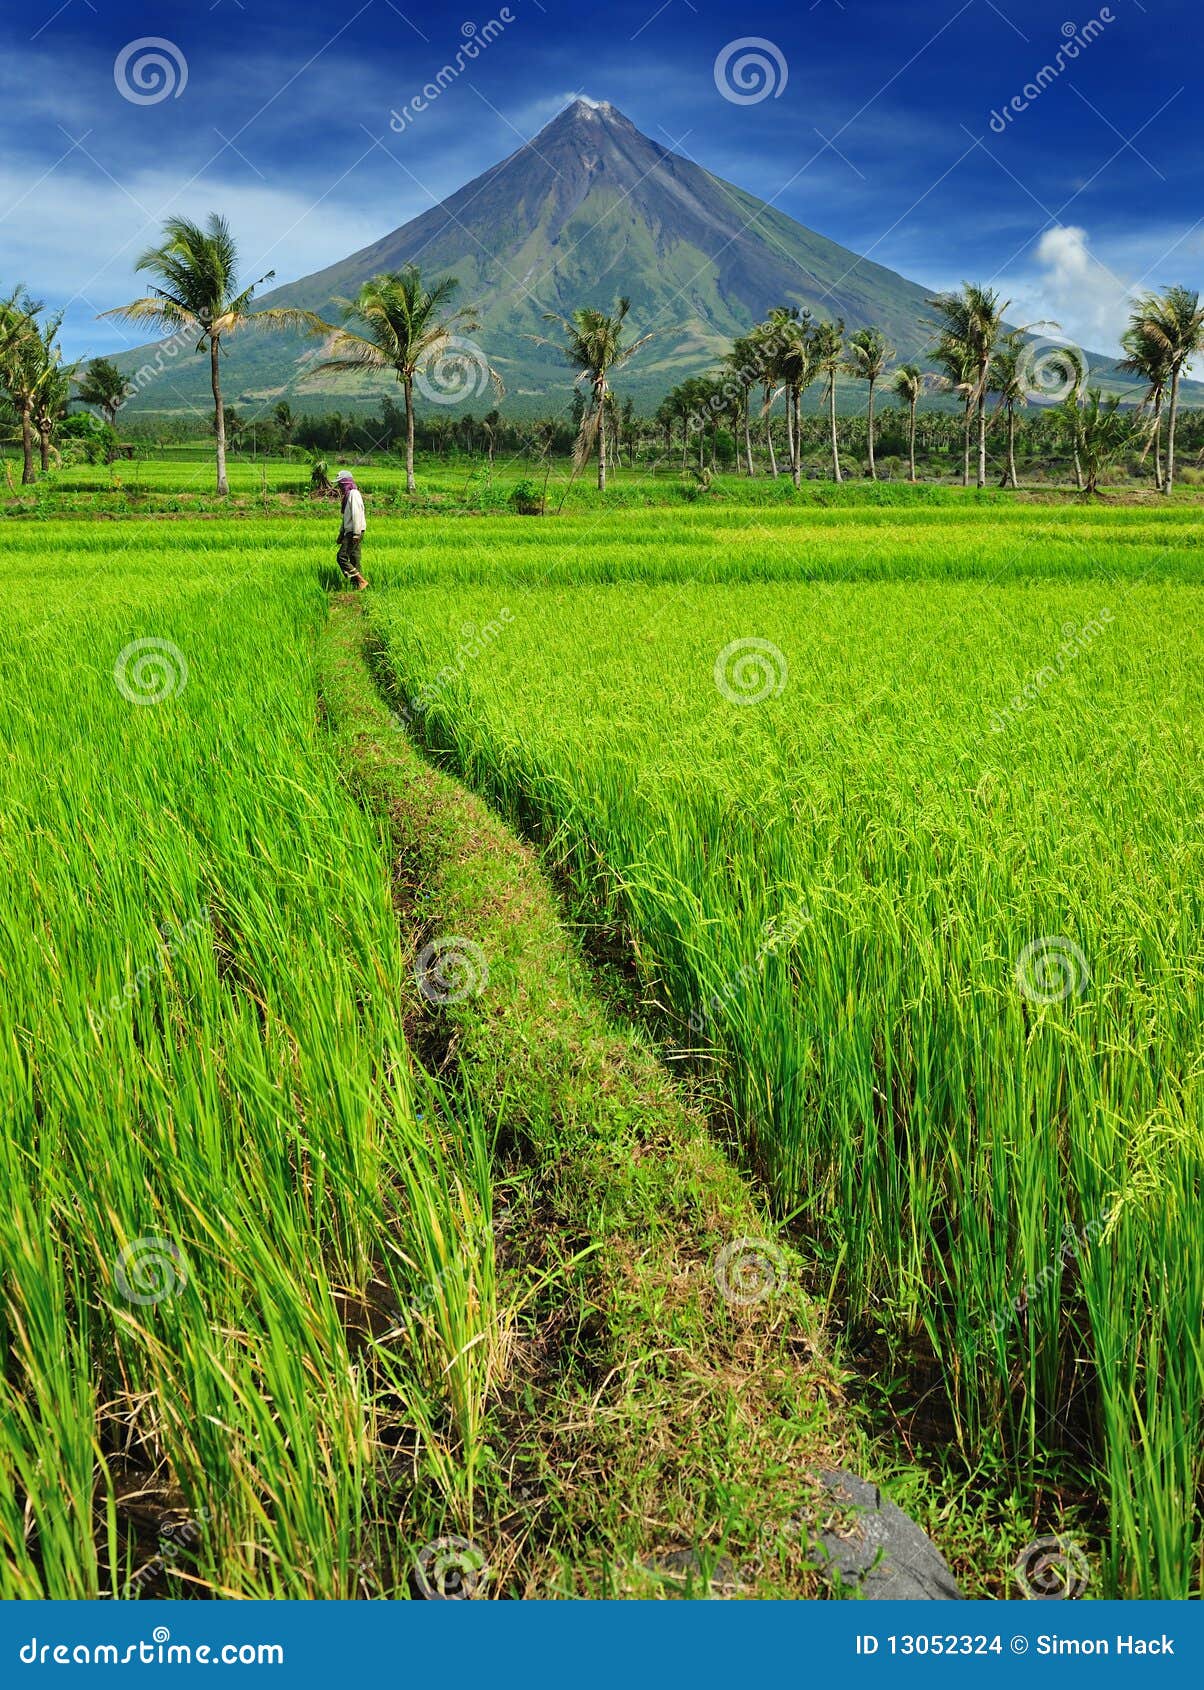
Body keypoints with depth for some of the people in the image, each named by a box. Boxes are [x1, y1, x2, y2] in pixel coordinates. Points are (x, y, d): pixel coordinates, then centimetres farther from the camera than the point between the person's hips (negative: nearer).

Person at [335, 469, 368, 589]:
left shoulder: (354, 494, -12)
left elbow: (356, 514, -20)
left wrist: (356, 534, -24)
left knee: (342, 557, -14)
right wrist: (341, 532, 23)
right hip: (349, 532, 10)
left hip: (354, 532, -10)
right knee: (354, 558, 8)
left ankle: (360, 581, -15)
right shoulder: (347, 495, 19)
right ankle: (355, 584, 10)